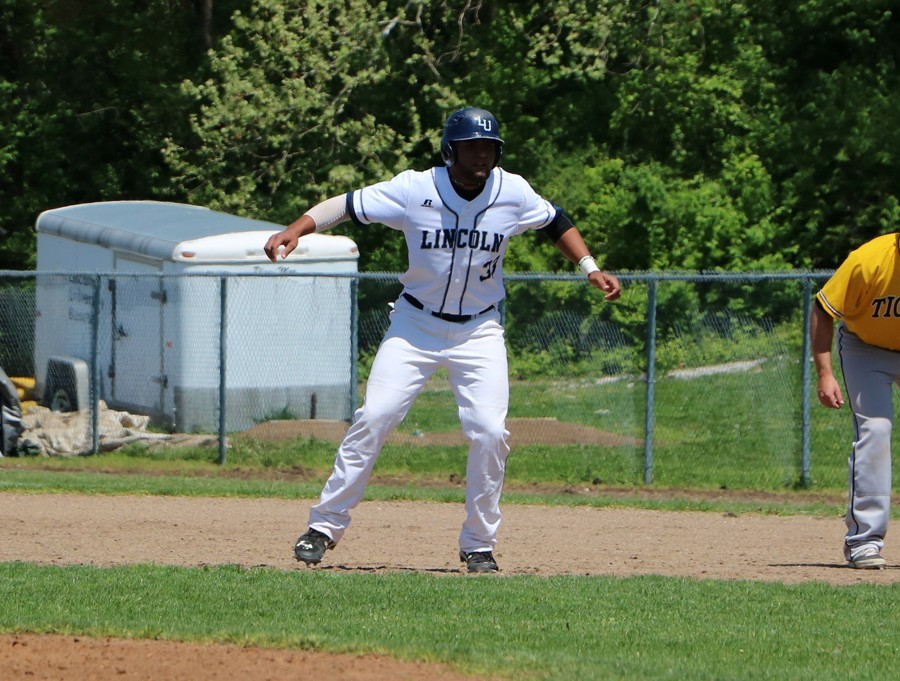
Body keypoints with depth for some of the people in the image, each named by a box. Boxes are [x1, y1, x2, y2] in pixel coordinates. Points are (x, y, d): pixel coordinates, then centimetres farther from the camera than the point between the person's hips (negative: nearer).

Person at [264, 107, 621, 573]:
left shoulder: (513, 193, -8)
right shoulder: (415, 189, -16)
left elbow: (556, 223, 10)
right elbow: (346, 206, -17)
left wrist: (591, 269, 1)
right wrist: (294, 230, -32)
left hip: (479, 330, 1)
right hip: (415, 325, -1)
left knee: (489, 433, -11)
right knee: (373, 419, -11)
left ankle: (478, 545, 5)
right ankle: (325, 526, 1)